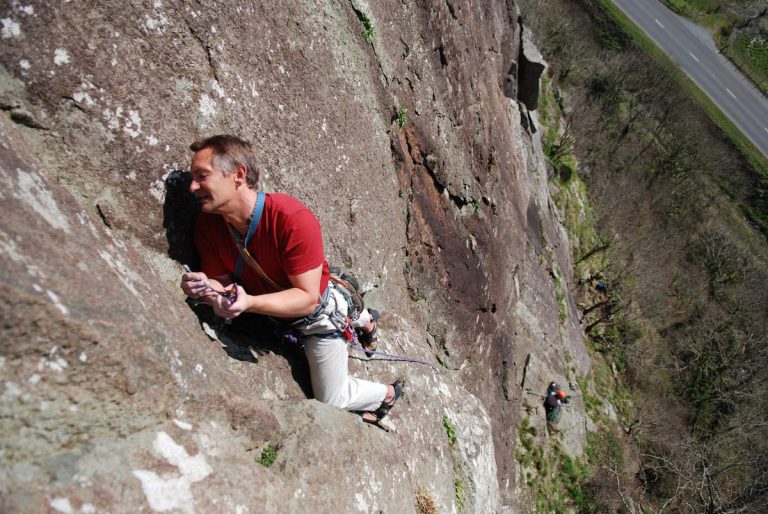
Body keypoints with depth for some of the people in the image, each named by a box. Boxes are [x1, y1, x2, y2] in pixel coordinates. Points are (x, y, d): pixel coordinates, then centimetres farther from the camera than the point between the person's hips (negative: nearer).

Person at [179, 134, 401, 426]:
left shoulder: (293, 219, -39)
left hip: (320, 311, -6)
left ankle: (387, 393, 41)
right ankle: (364, 320, 67)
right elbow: (225, 284, -15)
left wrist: (250, 303, -50)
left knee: (331, 399, 10)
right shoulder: (208, 226, -22)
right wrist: (207, 288, -39)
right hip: (275, 315, 6)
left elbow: (308, 298, -36)